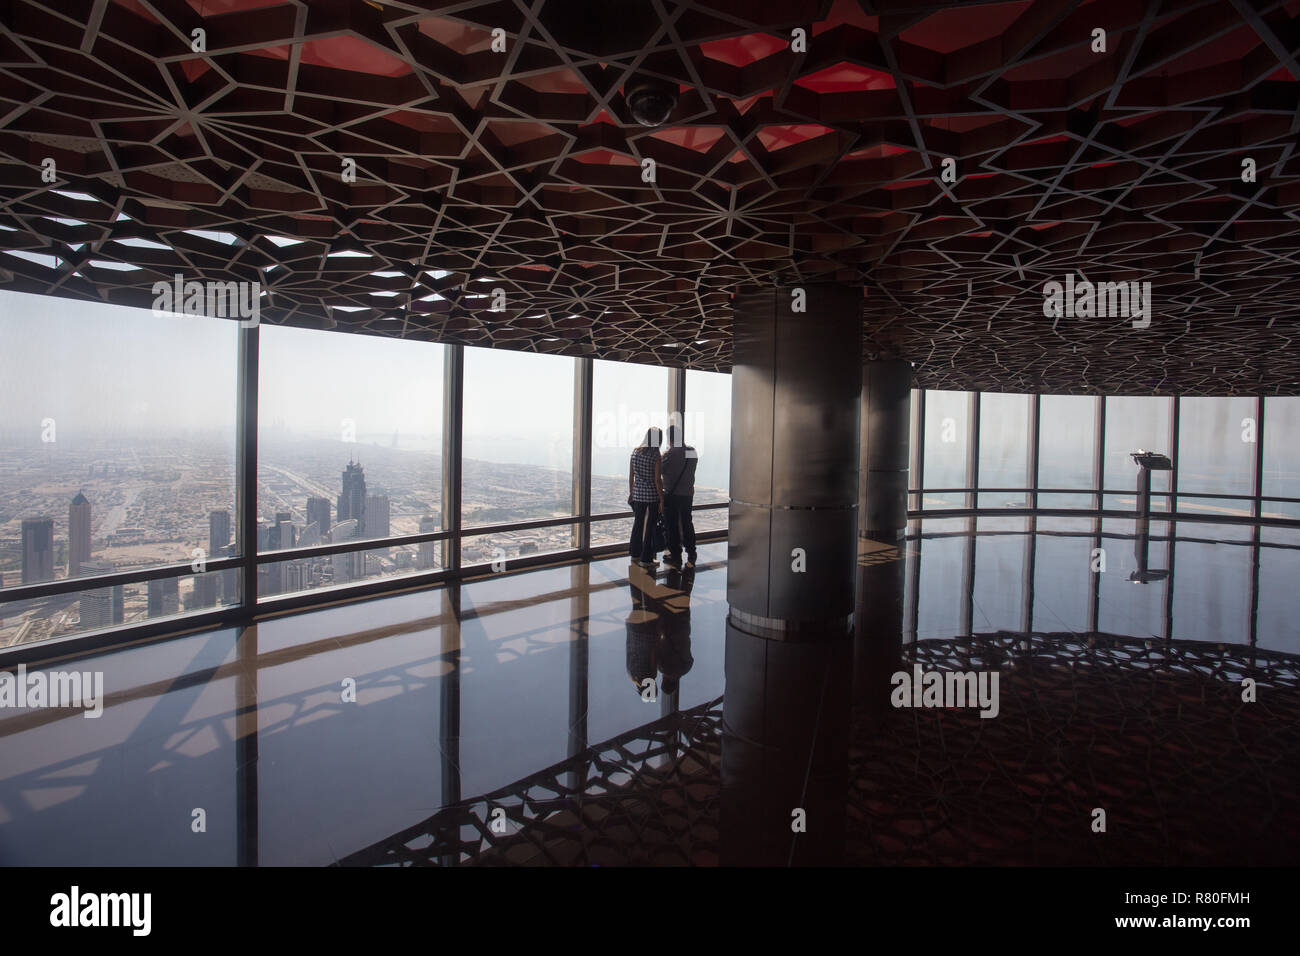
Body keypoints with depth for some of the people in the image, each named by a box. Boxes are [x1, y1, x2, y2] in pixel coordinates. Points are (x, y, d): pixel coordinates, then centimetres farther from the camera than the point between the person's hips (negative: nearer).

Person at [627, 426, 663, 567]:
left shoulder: (635, 452, 2)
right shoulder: (656, 455, -15)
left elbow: (631, 475, 8)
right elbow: (657, 480, -16)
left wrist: (631, 492, 19)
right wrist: (662, 499, -9)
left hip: (638, 494, 6)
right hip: (653, 495, -6)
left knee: (638, 523, 19)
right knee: (651, 526, 4)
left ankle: (635, 553, 32)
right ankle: (646, 558, 10)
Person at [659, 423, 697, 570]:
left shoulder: (670, 453, -17)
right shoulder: (693, 451, 1)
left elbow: (660, 470, -8)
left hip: (672, 495, -5)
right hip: (688, 494, 6)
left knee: (672, 526, 6)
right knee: (687, 524, 17)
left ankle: (676, 559, 13)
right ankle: (691, 557, 24)